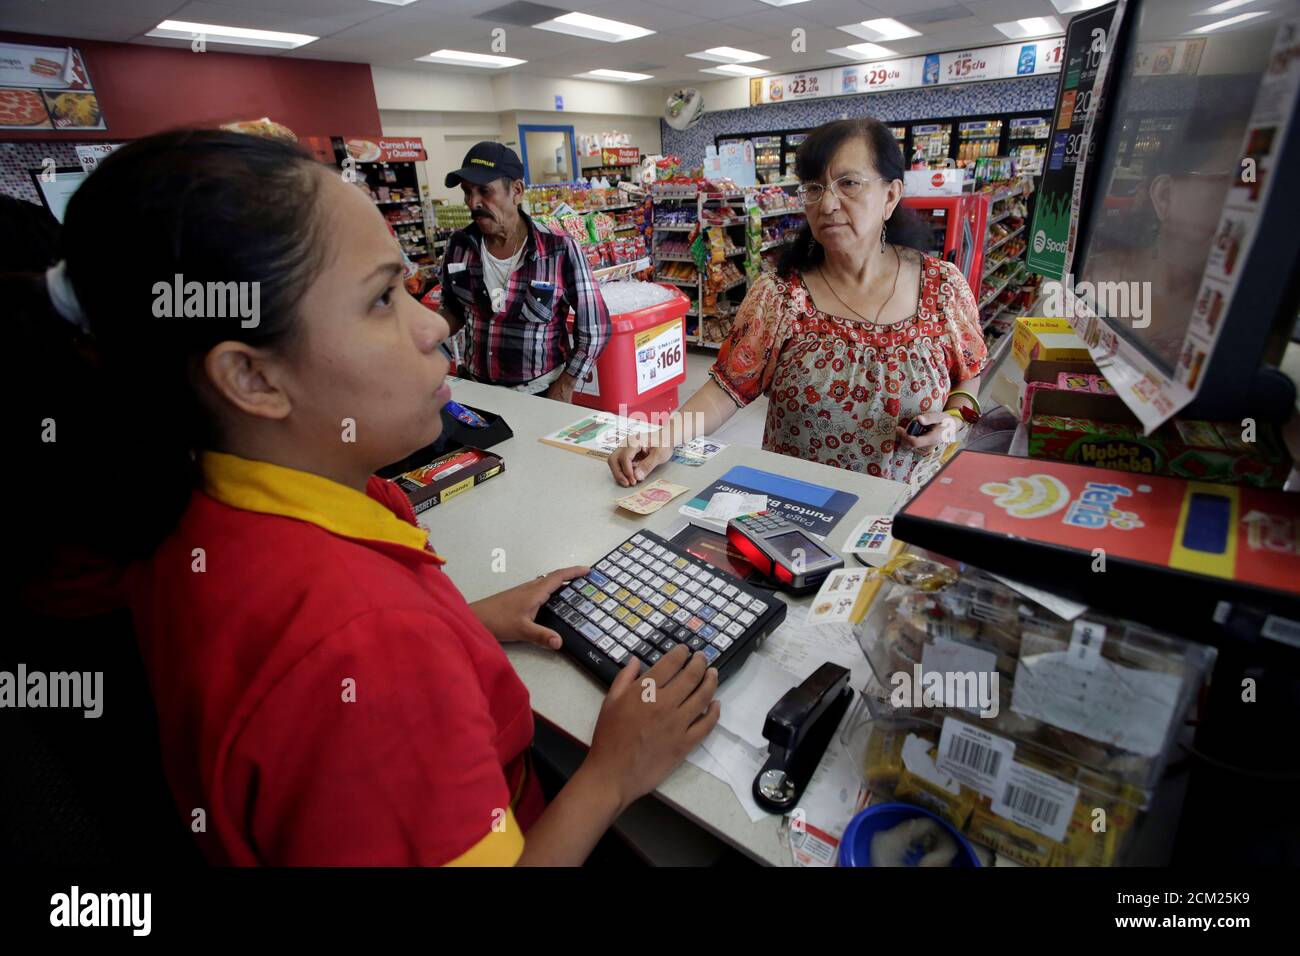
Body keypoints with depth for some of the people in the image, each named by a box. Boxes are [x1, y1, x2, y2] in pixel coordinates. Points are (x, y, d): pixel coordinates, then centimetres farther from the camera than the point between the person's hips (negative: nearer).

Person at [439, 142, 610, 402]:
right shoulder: (459, 246, -4)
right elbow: (453, 311, 11)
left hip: (540, 396, -4)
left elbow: (594, 331, -11)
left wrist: (562, 394, -10)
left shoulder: (560, 251, -17)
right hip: (474, 389, 4)